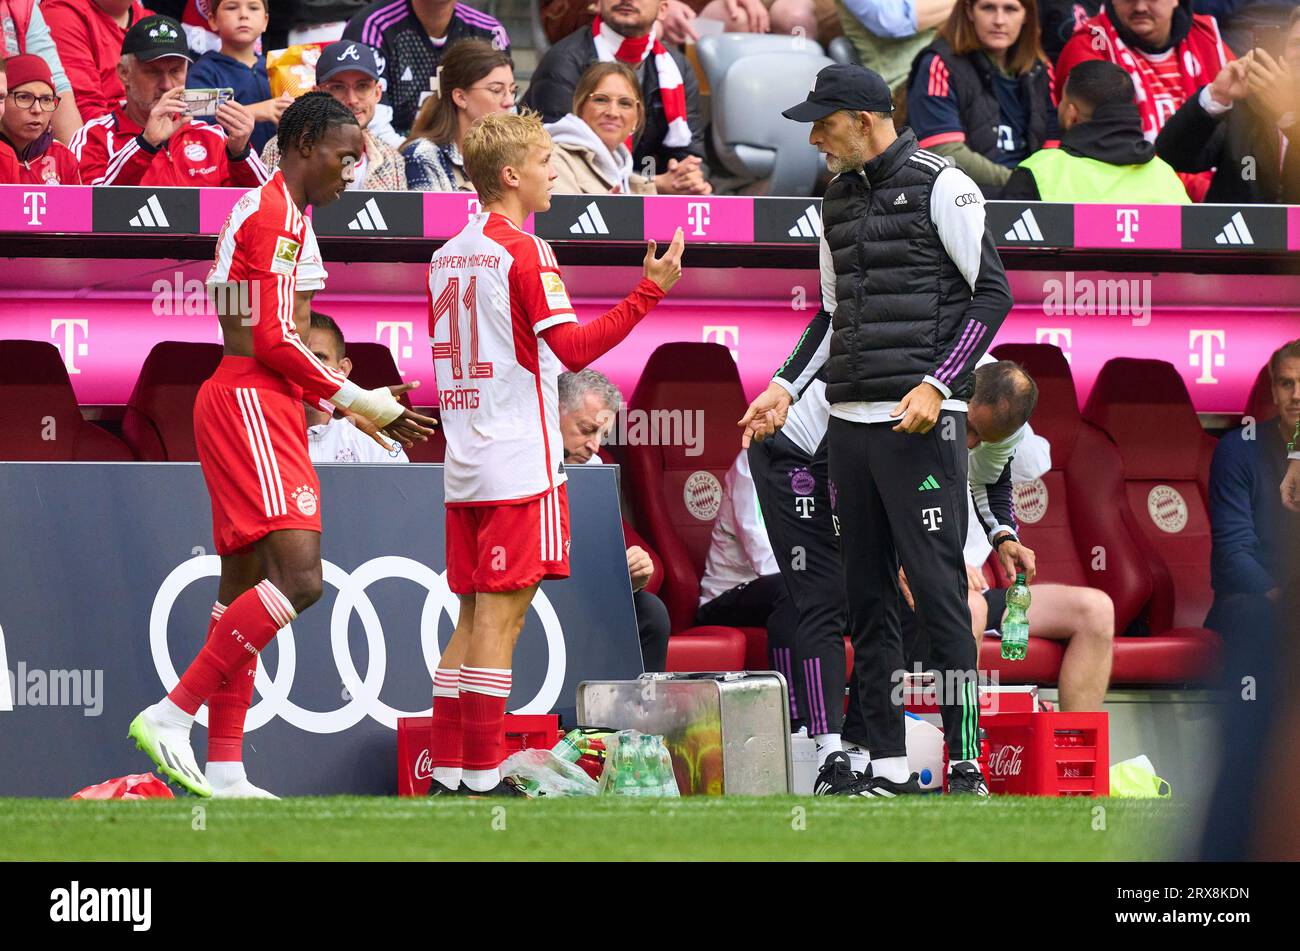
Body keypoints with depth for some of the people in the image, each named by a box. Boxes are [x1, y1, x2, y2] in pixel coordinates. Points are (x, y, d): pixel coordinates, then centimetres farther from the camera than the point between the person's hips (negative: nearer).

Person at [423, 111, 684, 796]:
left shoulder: (448, 256, 14)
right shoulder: (524, 252, -11)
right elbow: (572, 349, -19)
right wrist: (650, 290, -17)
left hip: (463, 466, 8)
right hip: (519, 463, -8)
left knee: (473, 620, 10)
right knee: (500, 617, -7)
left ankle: (447, 775, 8)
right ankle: (482, 781, -8)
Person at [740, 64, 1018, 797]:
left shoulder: (938, 186, -5)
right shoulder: (839, 199, 18)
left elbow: (993, 293, -7)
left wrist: (937, 385, -15)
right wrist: (785, 388, 13)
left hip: (919, 422, -8)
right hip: (849, 422, 8)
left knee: (938, 591, -10)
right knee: (866, 599, 6)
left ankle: (966, 767, -9)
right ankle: (890, 767, 9)